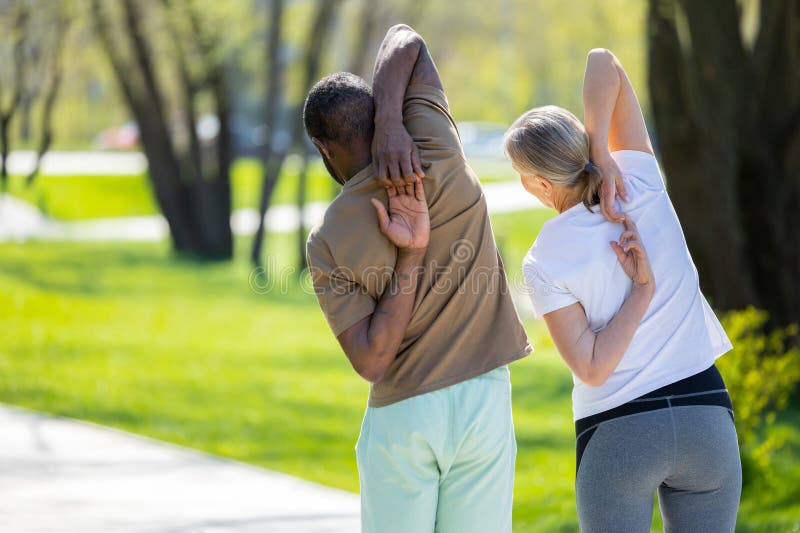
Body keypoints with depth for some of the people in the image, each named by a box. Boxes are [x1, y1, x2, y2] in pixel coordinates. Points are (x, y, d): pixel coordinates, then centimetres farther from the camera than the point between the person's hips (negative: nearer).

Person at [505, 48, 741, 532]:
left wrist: (642, 291, -8)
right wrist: (603, 152, -11)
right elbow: (604, 63, -2)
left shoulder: (545, 265, -10)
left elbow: (592, 369, -9)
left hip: (616, 432, -3)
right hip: (706, 416, 3)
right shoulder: (642, 186, -4)